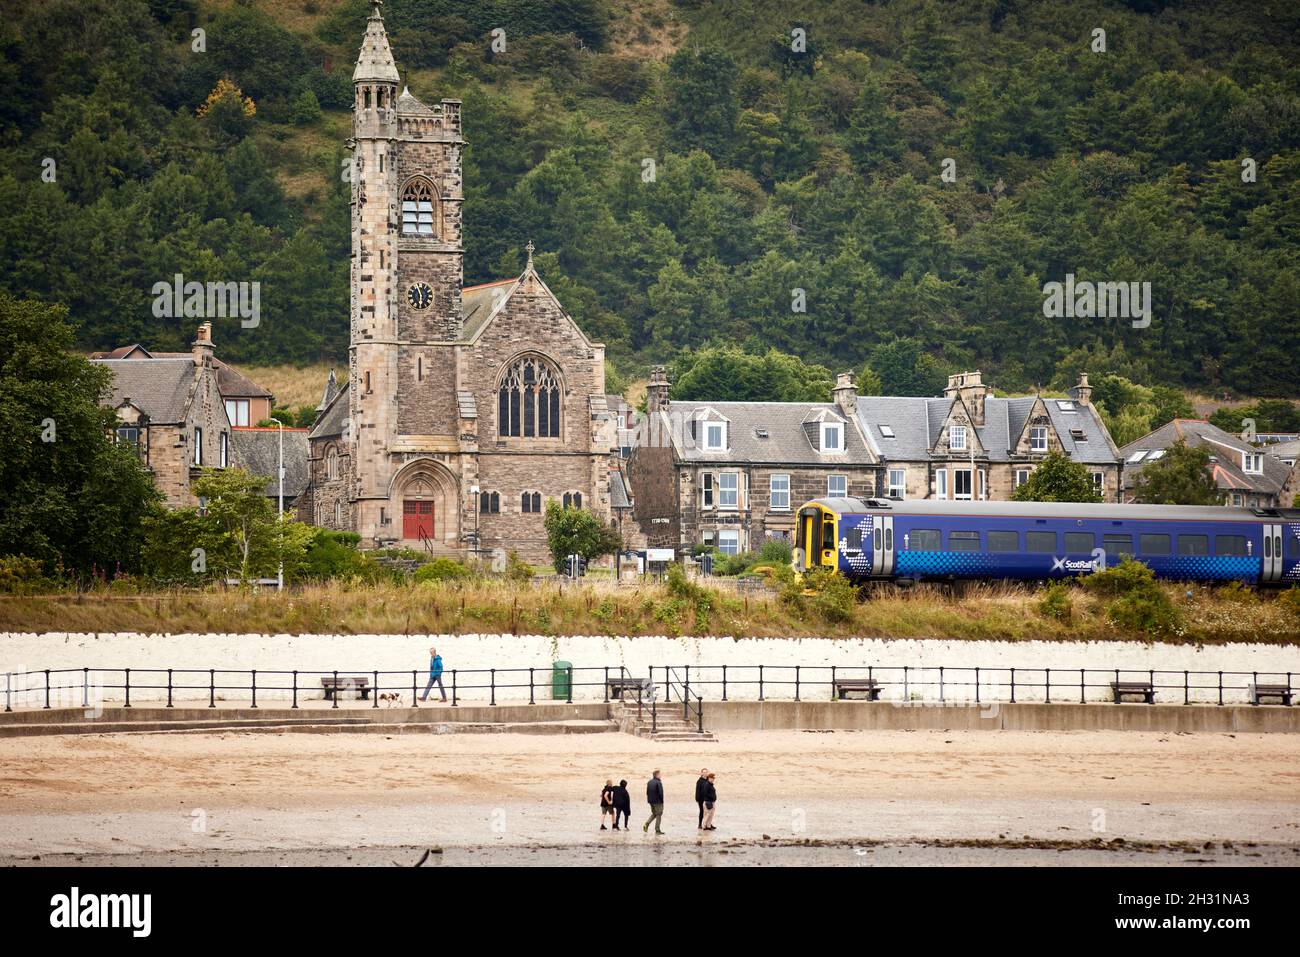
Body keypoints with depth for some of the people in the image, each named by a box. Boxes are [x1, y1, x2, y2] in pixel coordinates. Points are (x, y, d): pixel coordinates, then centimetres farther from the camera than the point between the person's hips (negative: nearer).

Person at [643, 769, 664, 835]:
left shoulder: (649, 782, 6)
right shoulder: (658, 783, -17)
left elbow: (647, 792, 10)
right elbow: (660, 793, -19)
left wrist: (649, 800, 16)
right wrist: (662, 801, -7)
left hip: (651, 802, 7)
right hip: (658, 802, -7)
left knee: (654, 814, 21)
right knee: (658, 815, 3)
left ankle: (647, 824, 2)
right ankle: (657, 830, 3)